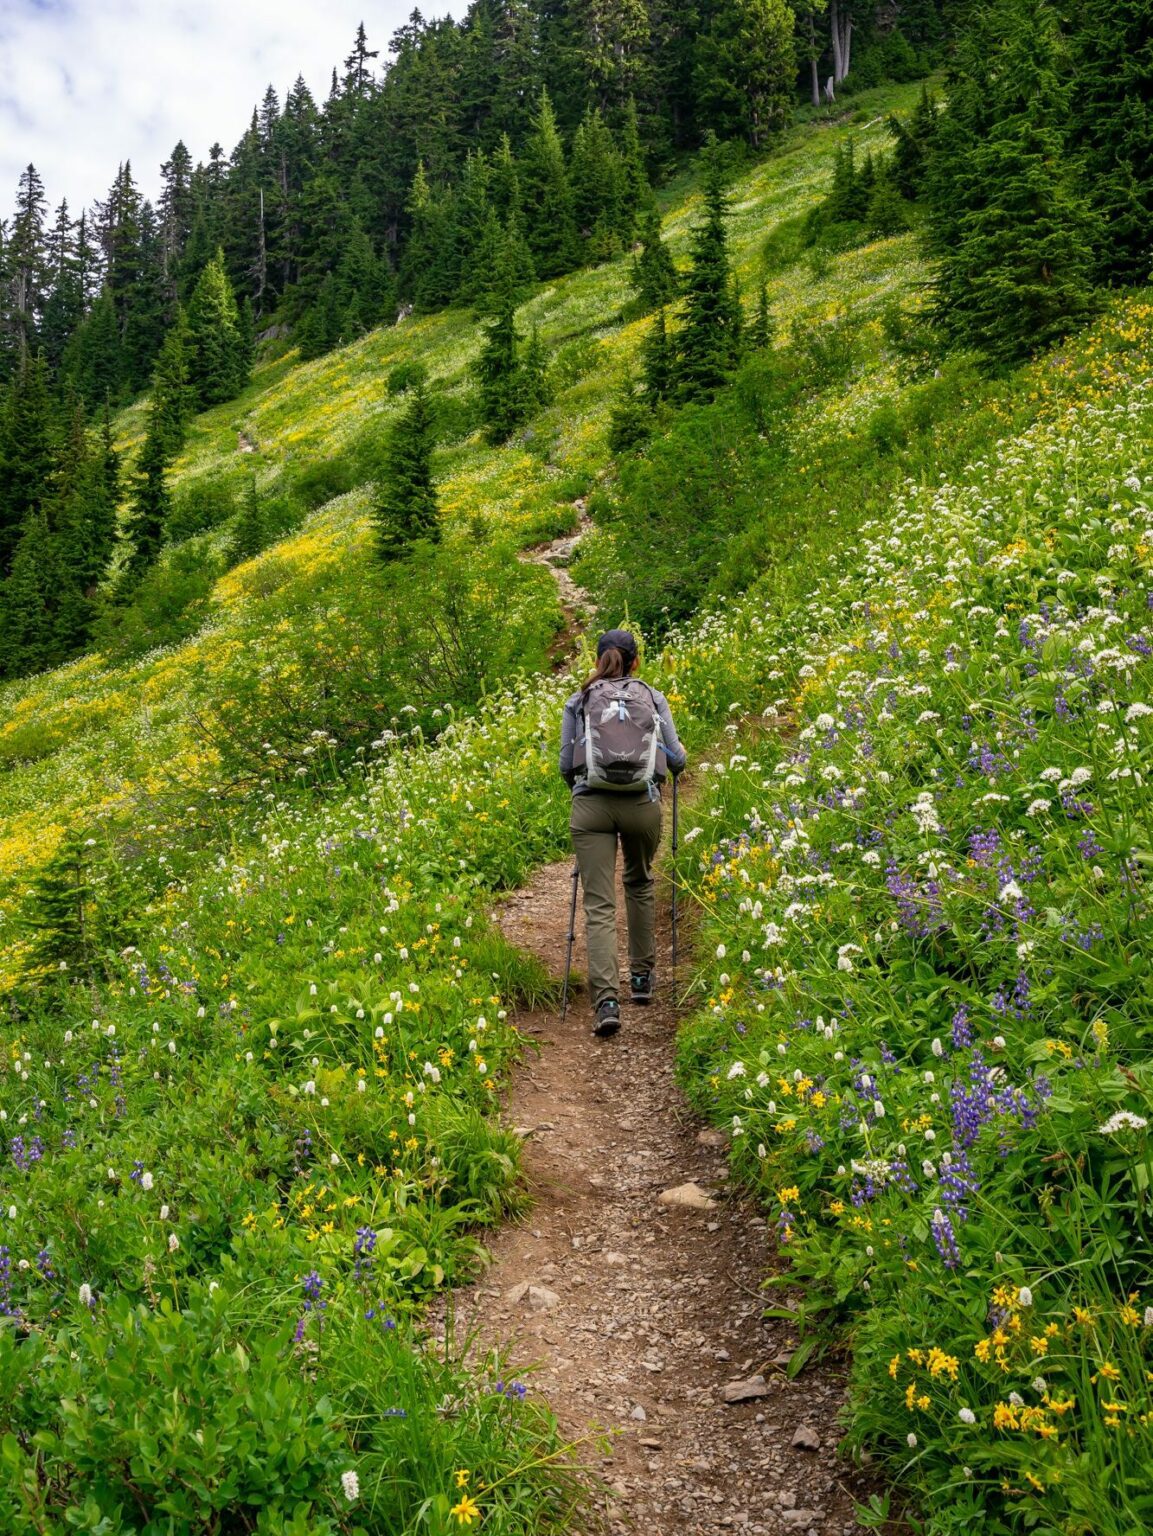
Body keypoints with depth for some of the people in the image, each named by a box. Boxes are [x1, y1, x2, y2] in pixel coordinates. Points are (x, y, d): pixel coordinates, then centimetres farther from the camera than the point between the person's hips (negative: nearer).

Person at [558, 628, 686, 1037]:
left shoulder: (578, 702, 10)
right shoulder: (653, 698, 10)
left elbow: (566, 765, 9)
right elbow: (676, 759, 9)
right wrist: (671, 761, 33)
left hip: (591, 805, -1)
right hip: (642, 804, 1)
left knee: (599, 906, -2)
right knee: (639, 883, 28)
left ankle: (606, 1000, -17)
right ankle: (642, 978, 32)